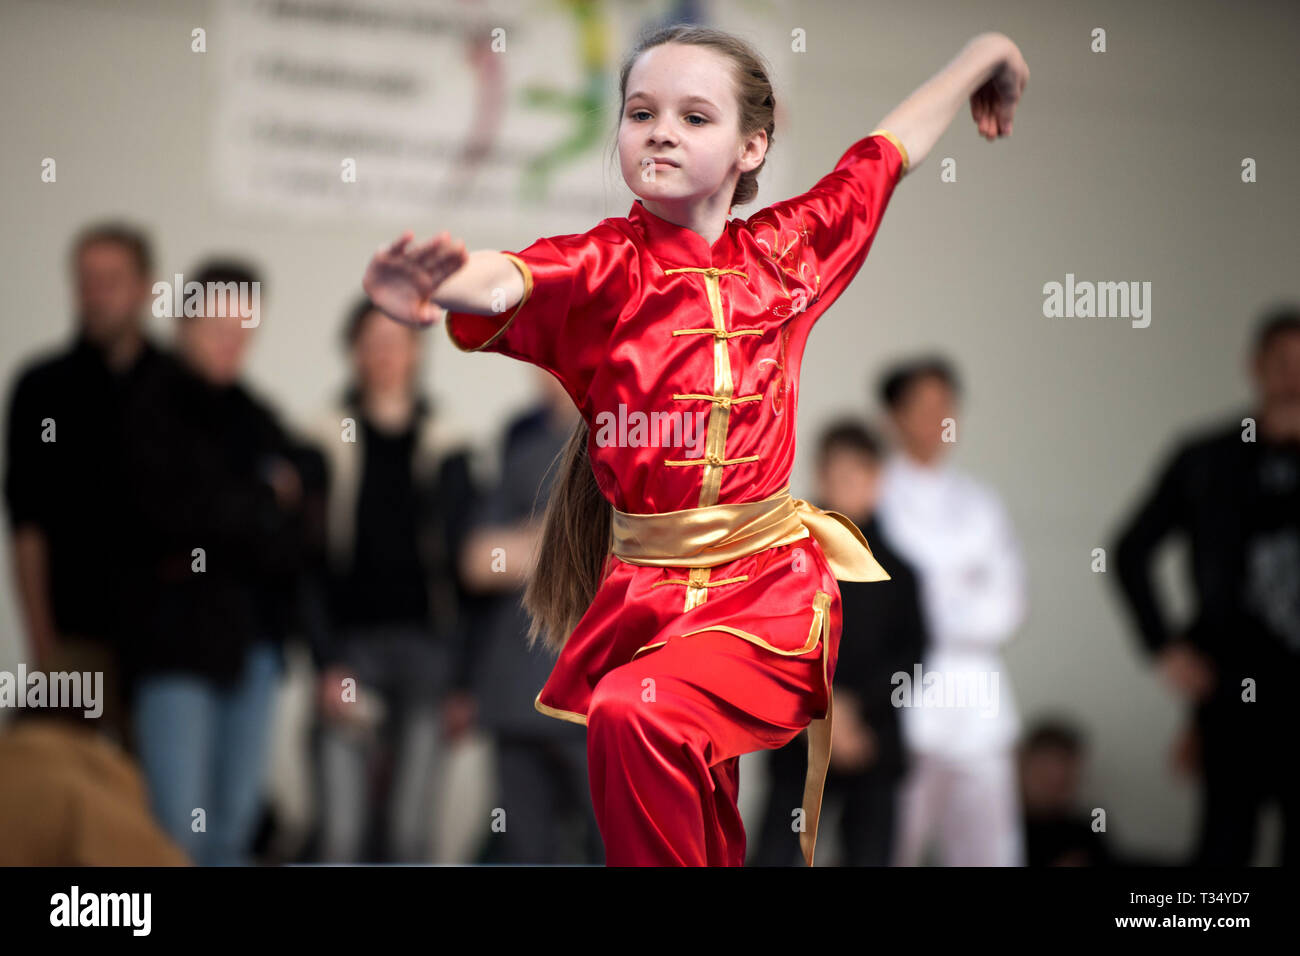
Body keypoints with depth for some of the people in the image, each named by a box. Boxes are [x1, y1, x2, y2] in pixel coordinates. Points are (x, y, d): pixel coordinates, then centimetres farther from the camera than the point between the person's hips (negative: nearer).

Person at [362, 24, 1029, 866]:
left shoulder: (785, 247, 6)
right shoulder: (604, 266, -3)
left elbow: (892, 146, 23)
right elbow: (510, 281, -27)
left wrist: (981, 59, 36)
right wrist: (447, 286, -51)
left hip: (774, 584, -1)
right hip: (645, 590, 1)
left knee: (636, 716, -28)